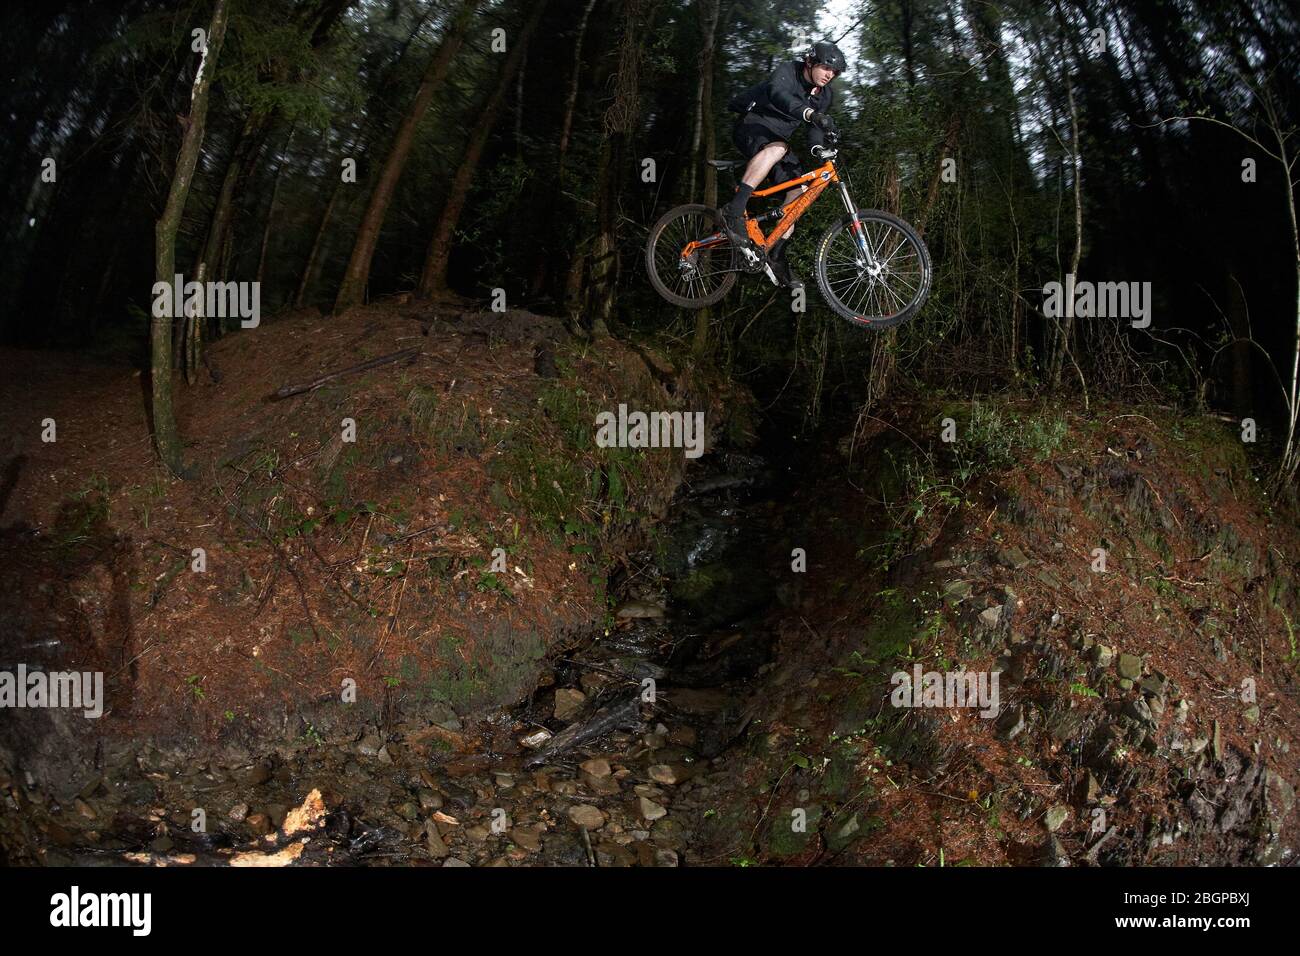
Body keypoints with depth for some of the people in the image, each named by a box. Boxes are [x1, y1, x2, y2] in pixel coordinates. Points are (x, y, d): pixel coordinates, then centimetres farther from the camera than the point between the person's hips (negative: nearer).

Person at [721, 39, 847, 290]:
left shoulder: (825, 96, 2)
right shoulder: (787, 71, -20)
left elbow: (816, 126, -3)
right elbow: (777, 93, -42)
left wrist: (818, 147, -29)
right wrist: (809, 113, -60)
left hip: (778, 137, 8)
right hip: (752, 127, -8)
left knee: (800, 190, -9)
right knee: (776, 148, -41)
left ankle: (775, 255, -3)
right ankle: (733, 211, -43)